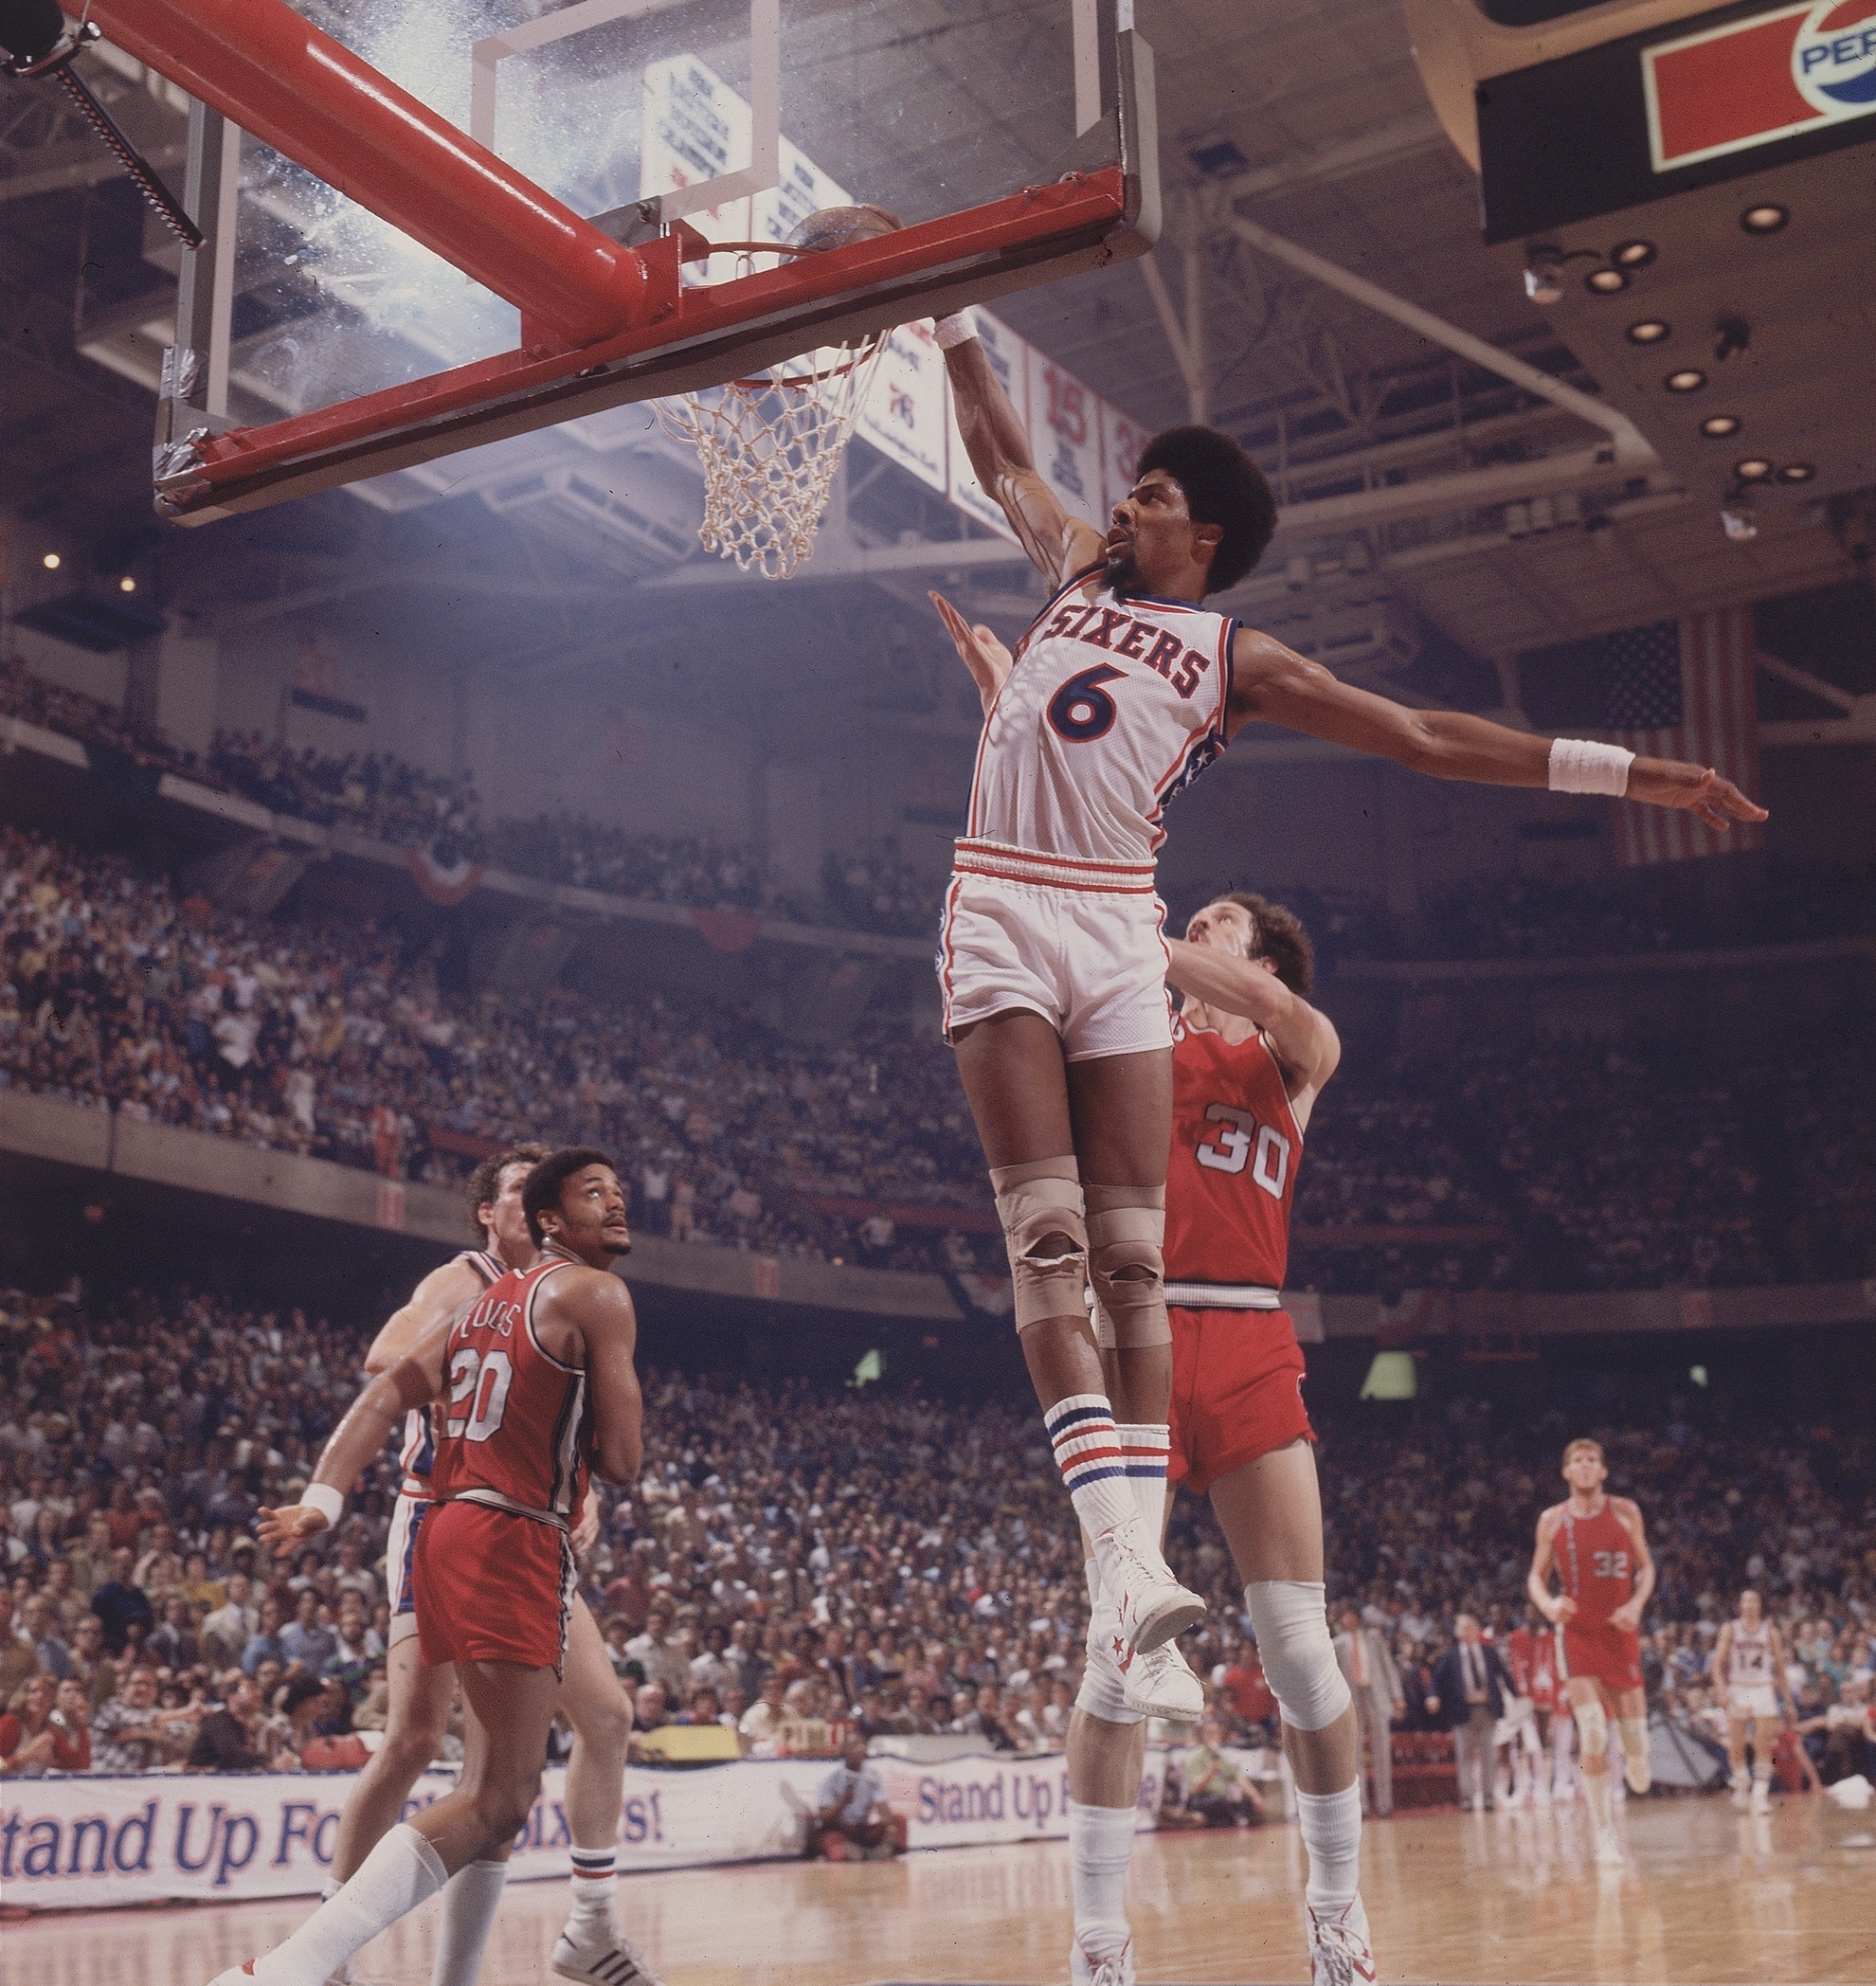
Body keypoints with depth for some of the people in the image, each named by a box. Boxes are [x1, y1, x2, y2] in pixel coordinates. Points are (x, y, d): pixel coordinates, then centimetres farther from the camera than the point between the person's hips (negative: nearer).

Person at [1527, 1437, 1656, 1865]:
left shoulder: (1625, 1512, 1)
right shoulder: (1553, 1520, 0)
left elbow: (1646, 1567, 7)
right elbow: (1536, 1576, 7)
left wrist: (1636, 1604, -12)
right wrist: (1548, 1605, -15)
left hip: (1621, 1629, 1)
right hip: (1578, 1630, -1)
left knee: (1632, 1728, 5)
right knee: (1593, 1736, -13)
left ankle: (1636, 1756, 46)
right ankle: (1605, 1835, -6)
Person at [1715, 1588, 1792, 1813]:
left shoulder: (1770, 1631, 6)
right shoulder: (1730, 1629, 3)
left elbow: (1780, 1668, 10)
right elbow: (1718, 1663, -2)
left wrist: (1788, 1702, 7)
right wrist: (1722, 1689, -18)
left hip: (1763, 1691, 0)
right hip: (1737, 1691, 0)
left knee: (1764, 1747, -10)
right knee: (1736, 1748, 2)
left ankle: (1760, 1795, -11)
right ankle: (1741, 1786, 25)